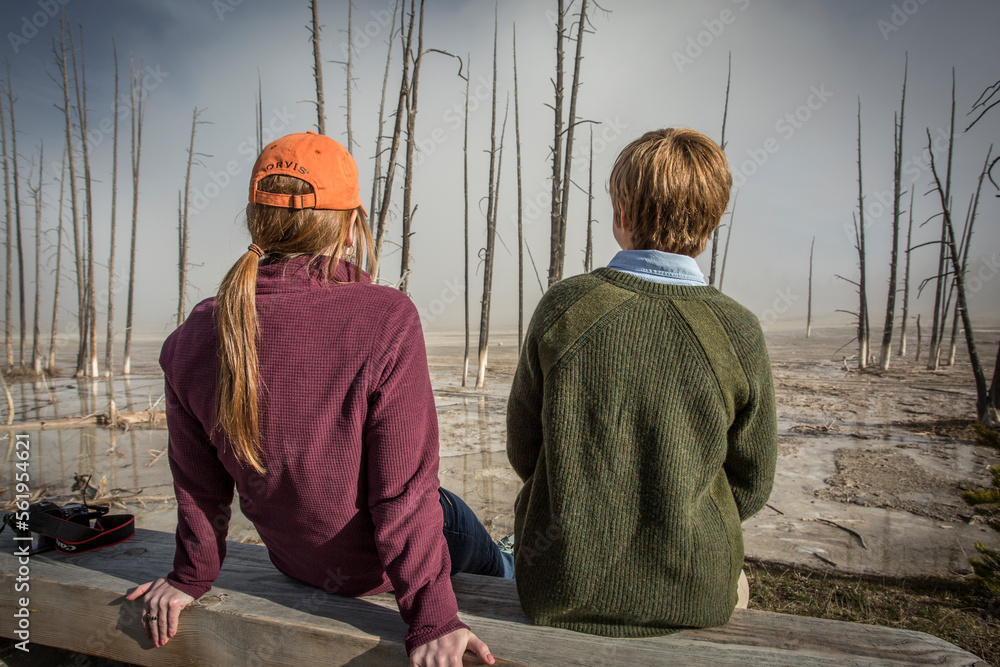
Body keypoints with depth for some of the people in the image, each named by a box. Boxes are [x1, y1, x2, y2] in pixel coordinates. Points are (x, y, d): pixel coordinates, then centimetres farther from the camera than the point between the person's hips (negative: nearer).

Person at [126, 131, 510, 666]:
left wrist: (191, 577, 14)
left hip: (294, 560, 6)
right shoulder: (385, 321, -32)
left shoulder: (189, 340, -15)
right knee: (498, 570, 30)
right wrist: (431, 620, -16)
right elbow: (405, 492, -28)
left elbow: (198, 484, -2)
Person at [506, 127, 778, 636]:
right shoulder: (738, 332, -14)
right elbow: (751, 485, -2)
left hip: (563, 590, -1)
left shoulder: (563, 307, -16)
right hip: (694, 593, 2)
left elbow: (522, 452, -5)